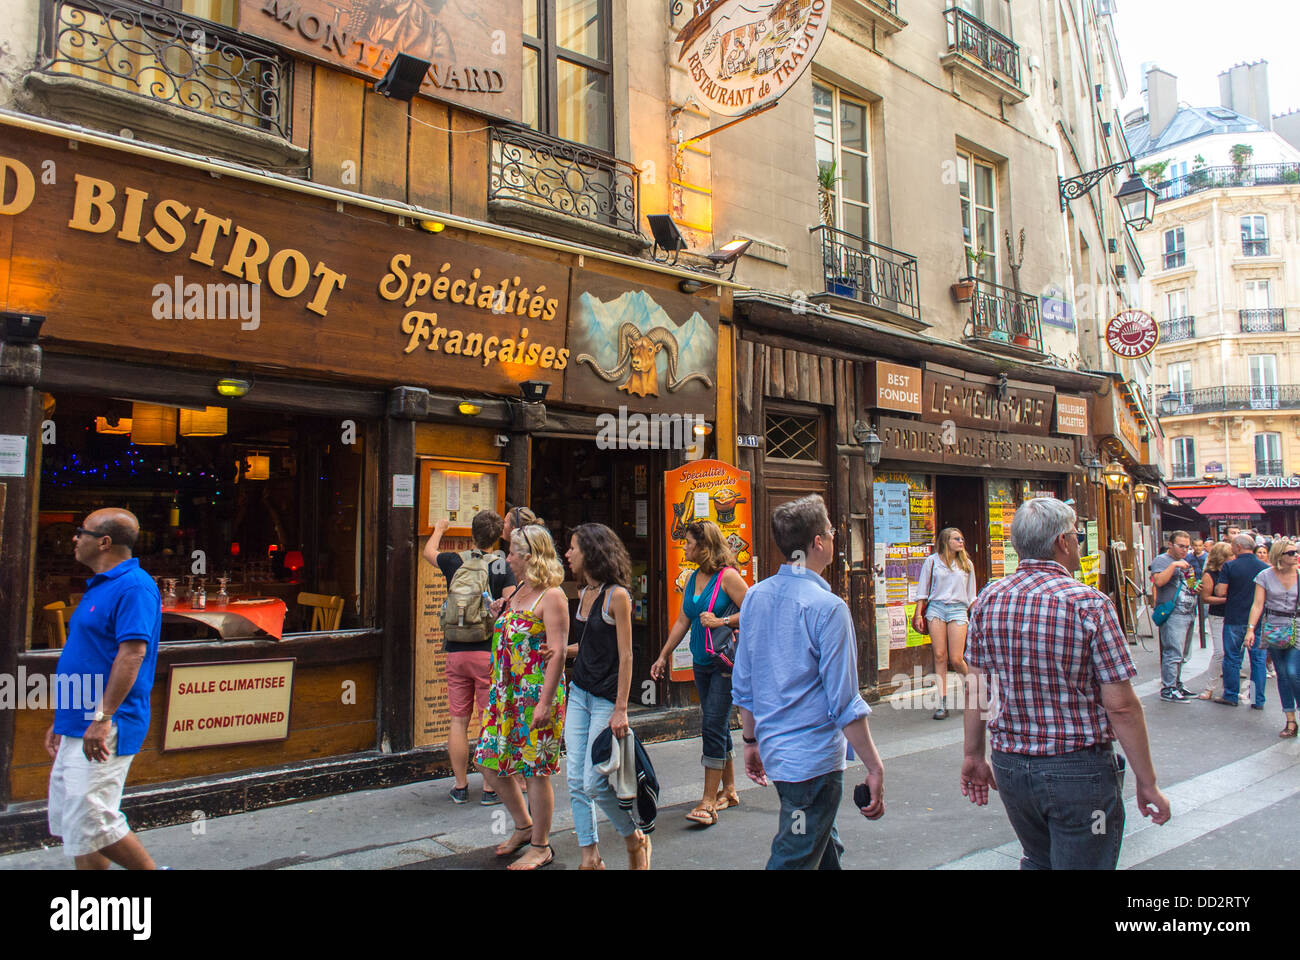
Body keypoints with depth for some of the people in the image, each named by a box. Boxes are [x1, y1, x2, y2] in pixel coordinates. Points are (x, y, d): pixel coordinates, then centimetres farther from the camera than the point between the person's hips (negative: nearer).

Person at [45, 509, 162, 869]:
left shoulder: (134, 586, -16)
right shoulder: (99, 587, 16)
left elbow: (132, 654, -24)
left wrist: (102, 717, -27)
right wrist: (62, 719, 23)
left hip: (103, 732, -10)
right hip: (77, 729, 10)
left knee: (91, 821, -8)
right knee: (69, 822, 14)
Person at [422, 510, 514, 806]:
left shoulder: (454, 561, 3)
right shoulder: (502, 566, -6)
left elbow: (429, 551, 25)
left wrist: (439, 529, 43)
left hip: (456, 652, 3)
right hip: (489, 653, -3)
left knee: (458, 721, 10)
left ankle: (460, 787, 19)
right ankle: (490, 789, 8)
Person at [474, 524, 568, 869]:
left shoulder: (552, 596, -13)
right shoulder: (515, 593, 13)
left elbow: (557, 653, -18)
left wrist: (545, 702, -21)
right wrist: (496, 613, 10)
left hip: (536, 694, -9)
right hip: (506, 693, 9)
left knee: (535, 770, 1)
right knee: (489, 763, 13)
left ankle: (541, 847, 19)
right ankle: (524, 826, 33)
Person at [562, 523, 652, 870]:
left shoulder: (617, 595, -14)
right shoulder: (584, 594, 9)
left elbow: (625, 655, -15)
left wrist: (620, 709, -17)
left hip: (605, 700, -7)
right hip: (578, 695, 8)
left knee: (594, 784, -5)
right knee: (576, 782, 5)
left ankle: (636, 841, 19)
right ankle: (590, 858, 17)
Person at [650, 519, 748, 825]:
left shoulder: (727, 576, -11)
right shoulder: (692, 579, 11)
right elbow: (682, 621, 16)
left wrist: (720, 621, -19)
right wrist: (663, 656, 16)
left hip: (725, 663, -8)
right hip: (701, 663, 8)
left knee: (713, 727, -8)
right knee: (716, 727, 14)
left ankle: (709, 801, -1)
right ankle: (728, 790, 27)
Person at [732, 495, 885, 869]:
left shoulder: (755, 597, 3)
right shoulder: (827, 607, -19)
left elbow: (743, 687, 9)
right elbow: (844, 702, -18)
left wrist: (752, 741, 19)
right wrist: (875, 768, -10)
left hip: (774, 751, 8)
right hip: (814, 759, -7)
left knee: (825, 849, 24)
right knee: (794, 860, 4)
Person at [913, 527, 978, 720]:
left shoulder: (967, 564, 13)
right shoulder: (932, 561, 7)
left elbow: (971, 595, 17)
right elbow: (923, 590, 9)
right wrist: (918, 614, 3)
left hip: (958, 610, 0)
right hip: (936, 608, 0)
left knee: (956, 659, -6)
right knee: (939, 656, -3)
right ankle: (942, 703, 2)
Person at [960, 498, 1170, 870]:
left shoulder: (987, 601, -2)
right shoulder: (1089, 604, -16)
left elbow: (974, 687, 4)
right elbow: (1121, 705, -15)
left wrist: (973, 755, 14)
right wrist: (1147, 784, -5)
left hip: (1010, 765, 5)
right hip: (1078, 769, -5)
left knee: (1037, 860, 25)